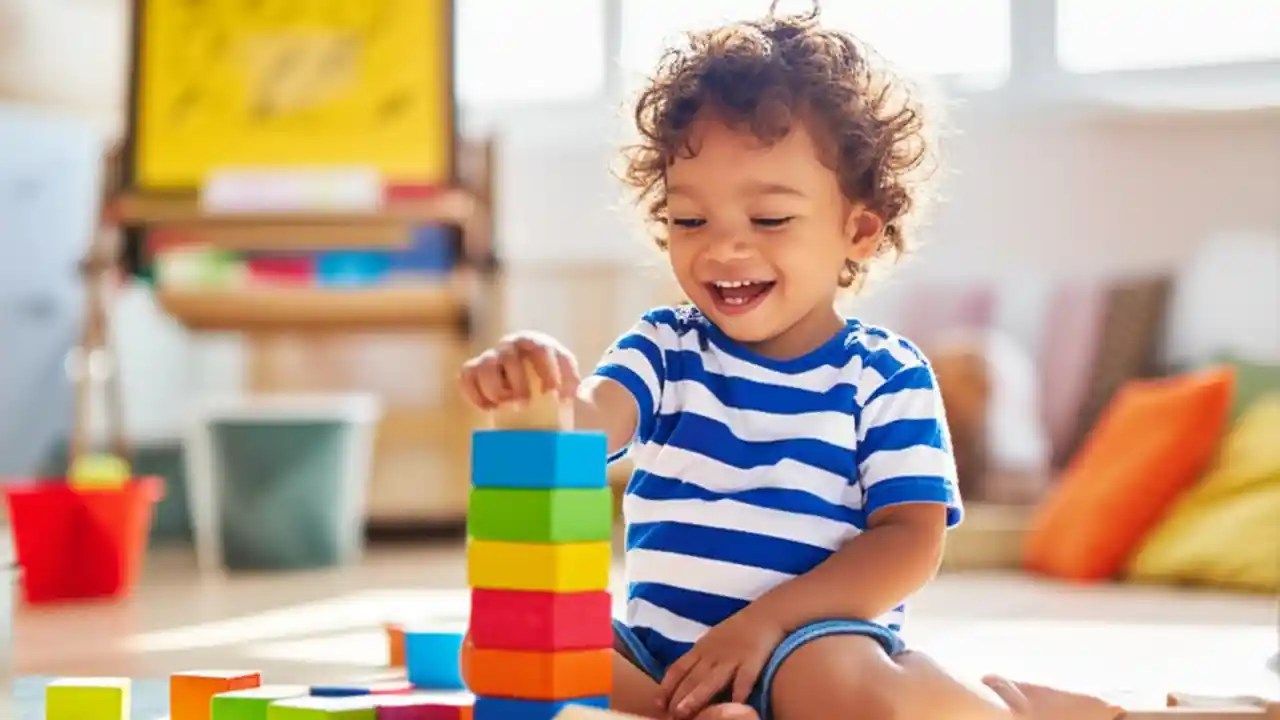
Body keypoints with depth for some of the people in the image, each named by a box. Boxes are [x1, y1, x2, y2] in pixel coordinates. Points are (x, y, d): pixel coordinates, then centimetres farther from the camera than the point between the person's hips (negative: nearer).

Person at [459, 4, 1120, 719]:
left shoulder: (886, 374, -2)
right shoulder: (665, 348, 6)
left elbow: (911, 540, -7)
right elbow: (590, 422, -14)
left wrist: (768, 617, -19)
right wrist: (542, 392, -40)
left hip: (814, 641, -3)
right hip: (657, 649, 3)